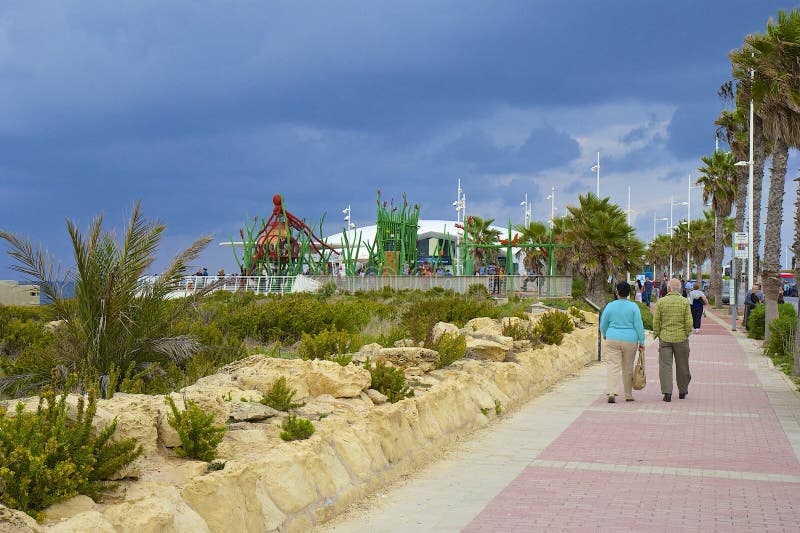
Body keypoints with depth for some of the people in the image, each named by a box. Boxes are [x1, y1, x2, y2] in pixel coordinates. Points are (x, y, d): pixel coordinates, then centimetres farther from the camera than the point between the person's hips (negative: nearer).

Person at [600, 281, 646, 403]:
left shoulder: (610, 306, -2)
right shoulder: (633, 306, -5)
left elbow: (603, 324, 6)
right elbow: (638, 325, -6)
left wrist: (605, 334, 25)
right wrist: (641, 341, 0)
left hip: (612, 339, 0)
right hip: (630, 341, 0)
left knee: (613, 367, -3)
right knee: (628, 369, 12)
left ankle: (611, 393, -19)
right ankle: (628, 395, 21)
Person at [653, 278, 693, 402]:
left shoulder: (660, 302, -2)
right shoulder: (685, 302, -4)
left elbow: (656, 321, -2)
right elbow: (689, 322, -5)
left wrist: (656, 334, 9)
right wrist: (687, 334, 9)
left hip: (665, 338, 0)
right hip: (681, 337, 0)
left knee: (665, 365, 0)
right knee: (682, 366, 14)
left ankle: (667, 393, -9)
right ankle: (682, 391, 26)